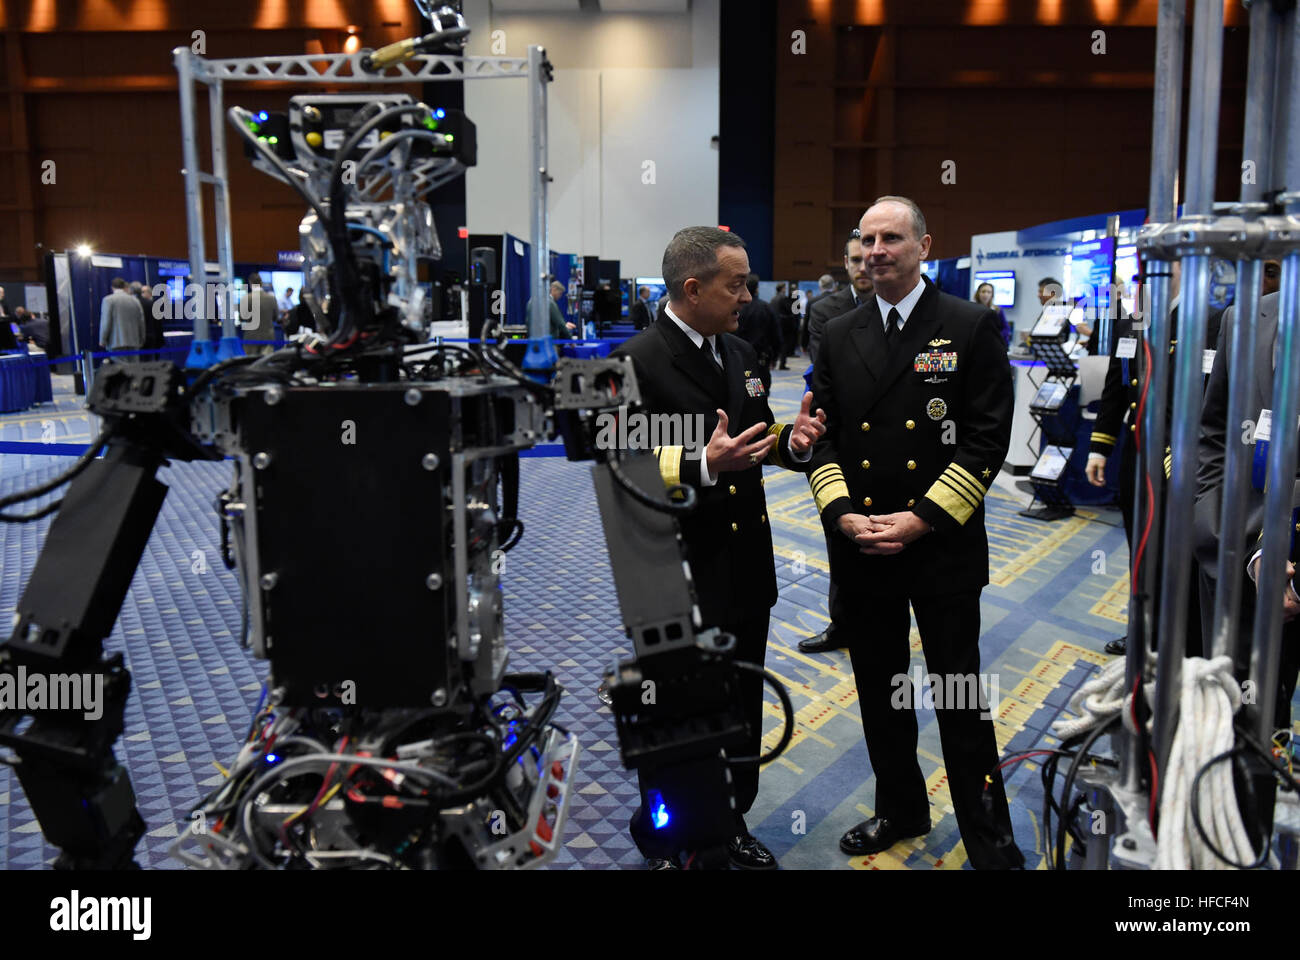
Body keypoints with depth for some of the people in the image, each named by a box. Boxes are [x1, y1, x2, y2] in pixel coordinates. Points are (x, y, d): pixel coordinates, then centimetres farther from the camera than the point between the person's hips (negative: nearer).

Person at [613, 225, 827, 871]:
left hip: (746, 567, 7)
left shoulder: (740, 352, 9)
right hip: (679, 577, -7)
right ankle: (659, 837, 35)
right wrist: (704, 467, -32)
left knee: (743, 707, 20)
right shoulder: (636, 363, -16)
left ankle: (729, 821, 42)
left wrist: (790, 440, -5)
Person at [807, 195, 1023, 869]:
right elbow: (822, 434, 6)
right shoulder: (838, 336, 7)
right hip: (860, 550, 4)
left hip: (943, 549, -4)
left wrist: (924, 518, -15)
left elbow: (988, 436, -8)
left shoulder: (972, 326, -4)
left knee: (960, 698, 6)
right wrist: (842, 513, -8)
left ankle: (989, 838, 25)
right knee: (880, 690, 16)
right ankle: (900, 810, 37)